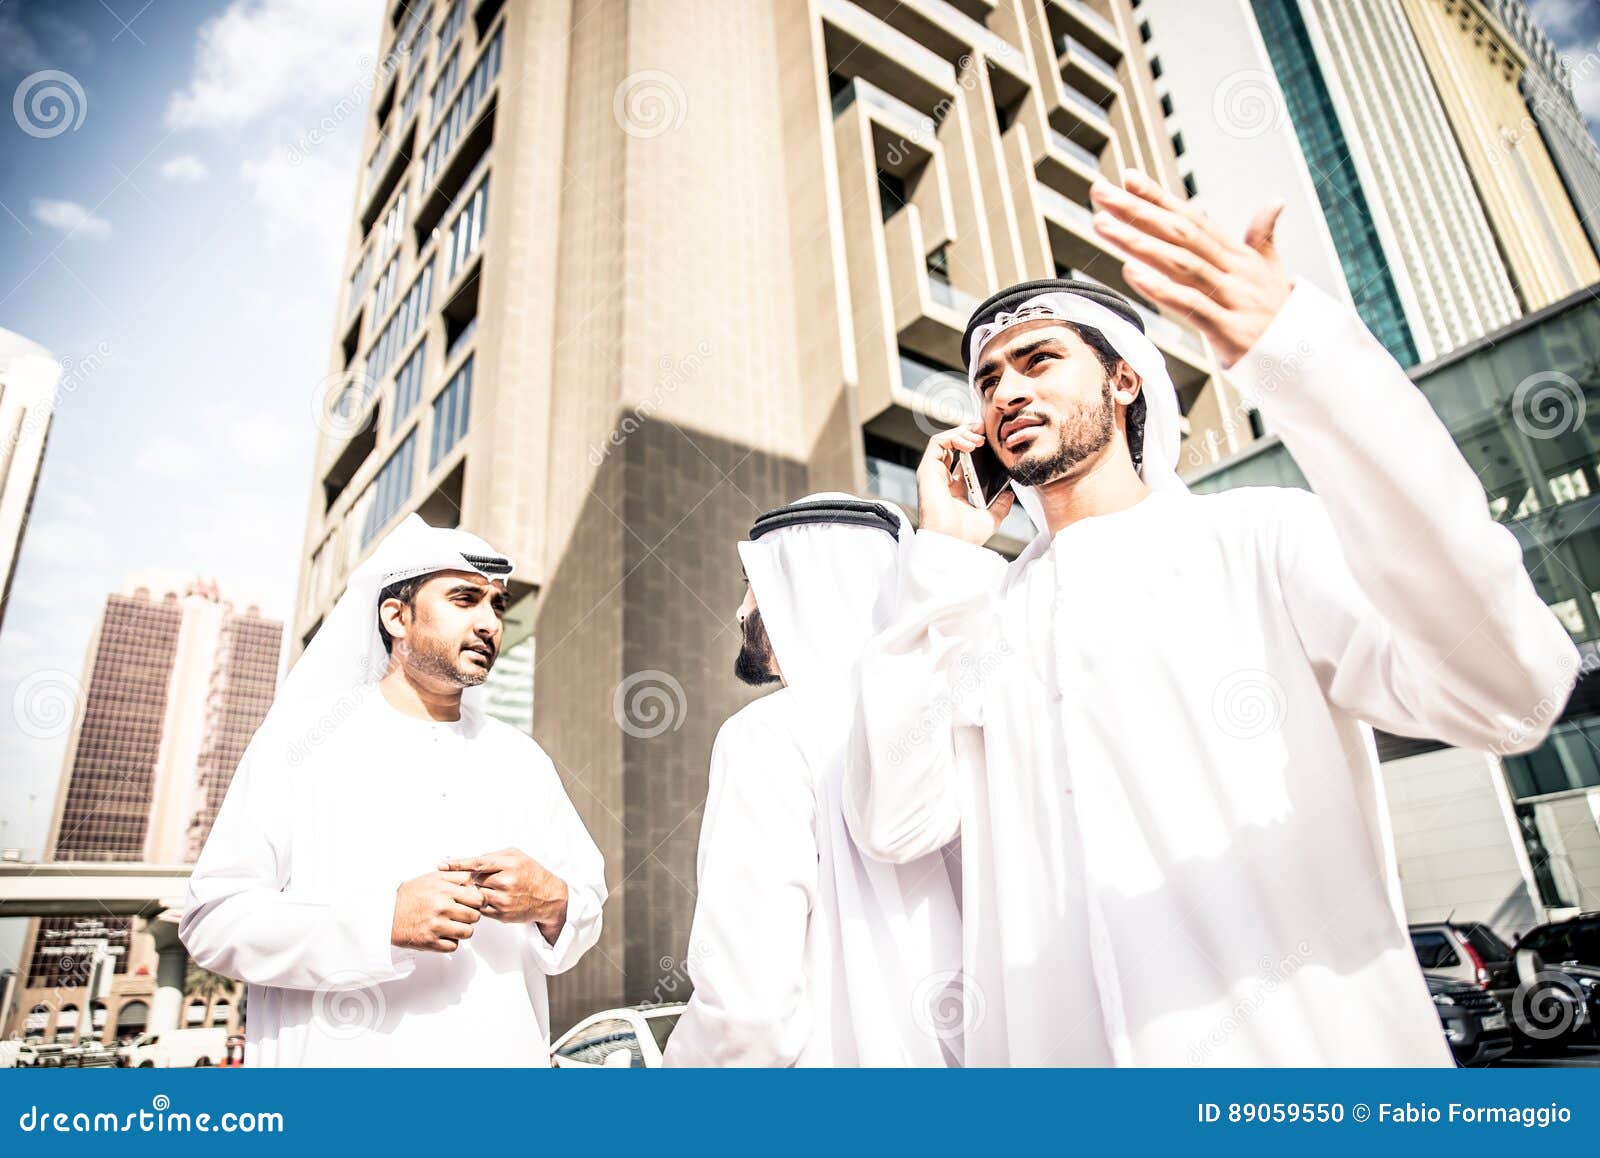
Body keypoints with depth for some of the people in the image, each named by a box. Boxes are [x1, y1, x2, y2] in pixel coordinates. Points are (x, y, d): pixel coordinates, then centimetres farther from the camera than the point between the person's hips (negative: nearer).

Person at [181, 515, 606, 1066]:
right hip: (341, 1053, -3)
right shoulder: (303, 742, -4)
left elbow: (588, 893, 7)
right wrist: (382, 922, -22)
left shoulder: (521, 760, 6)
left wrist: (552, 903, -16)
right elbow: (213, 918, -10)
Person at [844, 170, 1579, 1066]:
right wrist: (943, 560, -5)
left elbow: (1509, 694, -18)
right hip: (1051, 1045, 3)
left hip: (1311, 1044, -2)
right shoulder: (980, 620, 7)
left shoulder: (1262, 540, -2)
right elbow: (897, 823, -5)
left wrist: (1299, 350, -24)